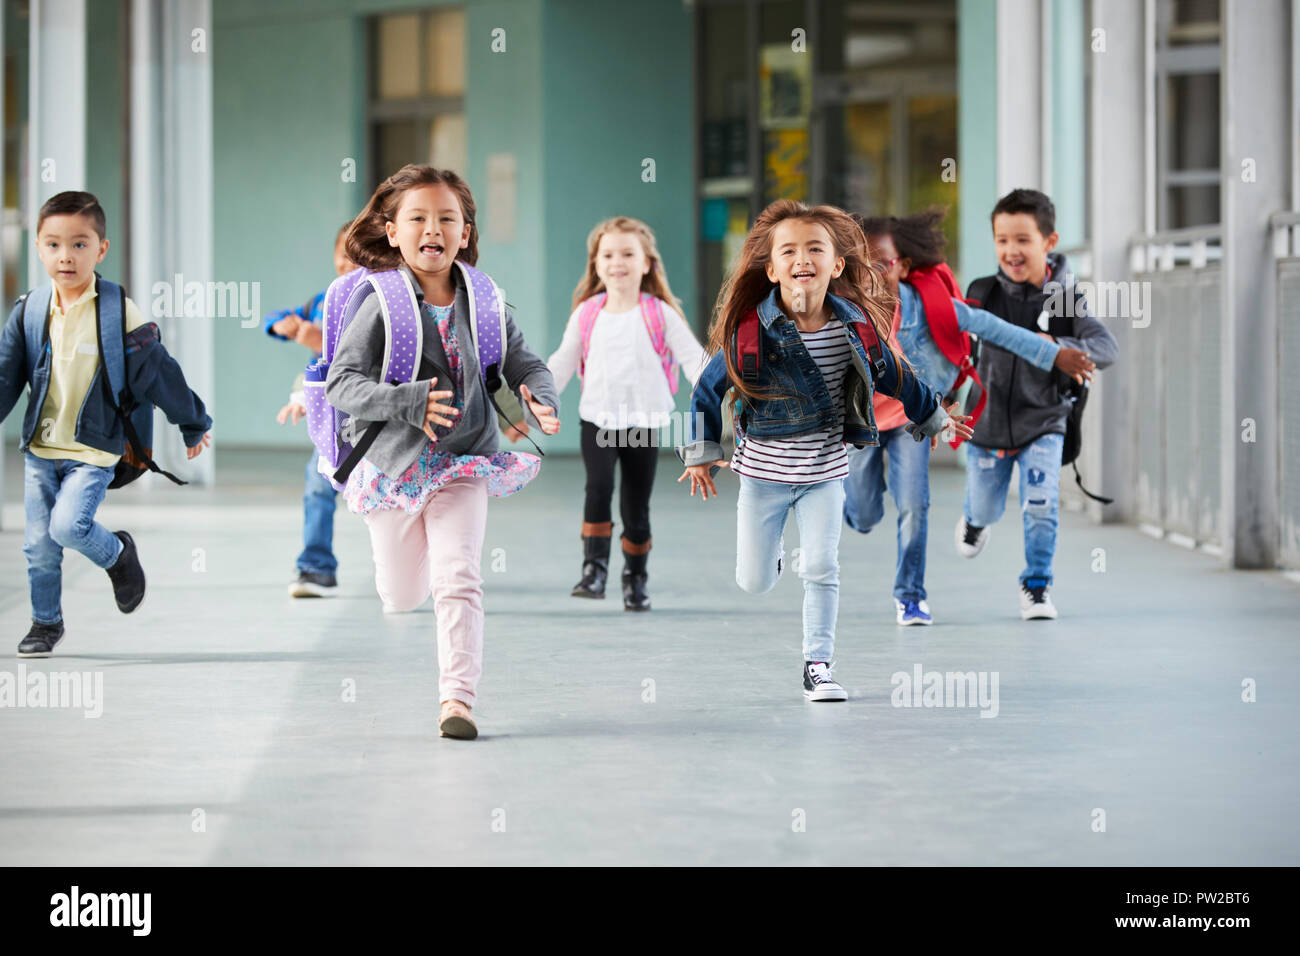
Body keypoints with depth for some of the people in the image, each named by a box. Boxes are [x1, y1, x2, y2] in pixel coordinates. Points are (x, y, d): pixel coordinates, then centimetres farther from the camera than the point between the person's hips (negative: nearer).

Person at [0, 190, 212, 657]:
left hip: (94, 448, -4)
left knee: (68, 525, -20)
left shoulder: (119, 313, -12)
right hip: (40, 447, 4)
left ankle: (118, 553, 12)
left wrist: (194, 424, 7)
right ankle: (45, 623, 26)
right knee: (38, 542, 5)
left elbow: (159, 374, -2)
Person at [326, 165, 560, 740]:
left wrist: (540, 400, -19)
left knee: (457, 580, -16)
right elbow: (342, 384, -18)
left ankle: (457, 698, -13)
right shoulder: (382, 304, -13)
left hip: (464, 461, 1)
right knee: (401, 597, 14)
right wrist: (409, 402, -33)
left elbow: (526, 365, 4)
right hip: (395, 463, -1)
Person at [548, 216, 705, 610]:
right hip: (597, 419, 1)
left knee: (636, 506, 4)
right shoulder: (587, 315, 4)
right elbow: (562, 363, 10)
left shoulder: (659, 315, -2)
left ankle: (635, 579, 20)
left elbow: (692, 357, -5)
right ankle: (594, 566, -17)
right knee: (598, 488, -22)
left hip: (643, 421, -1)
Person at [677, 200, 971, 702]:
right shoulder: (749, 329, -17)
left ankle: (818, 665, 6)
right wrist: (702, 451, -4)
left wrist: (932, 414, 21)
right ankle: (767, 554, 42)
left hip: (824, 471, 1)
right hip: (764, 471, -1)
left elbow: (891, 373, 10)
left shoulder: (857, 326, -9)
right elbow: (708, 389, -4)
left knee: (822, 570, -5)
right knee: (754, 583, 6)